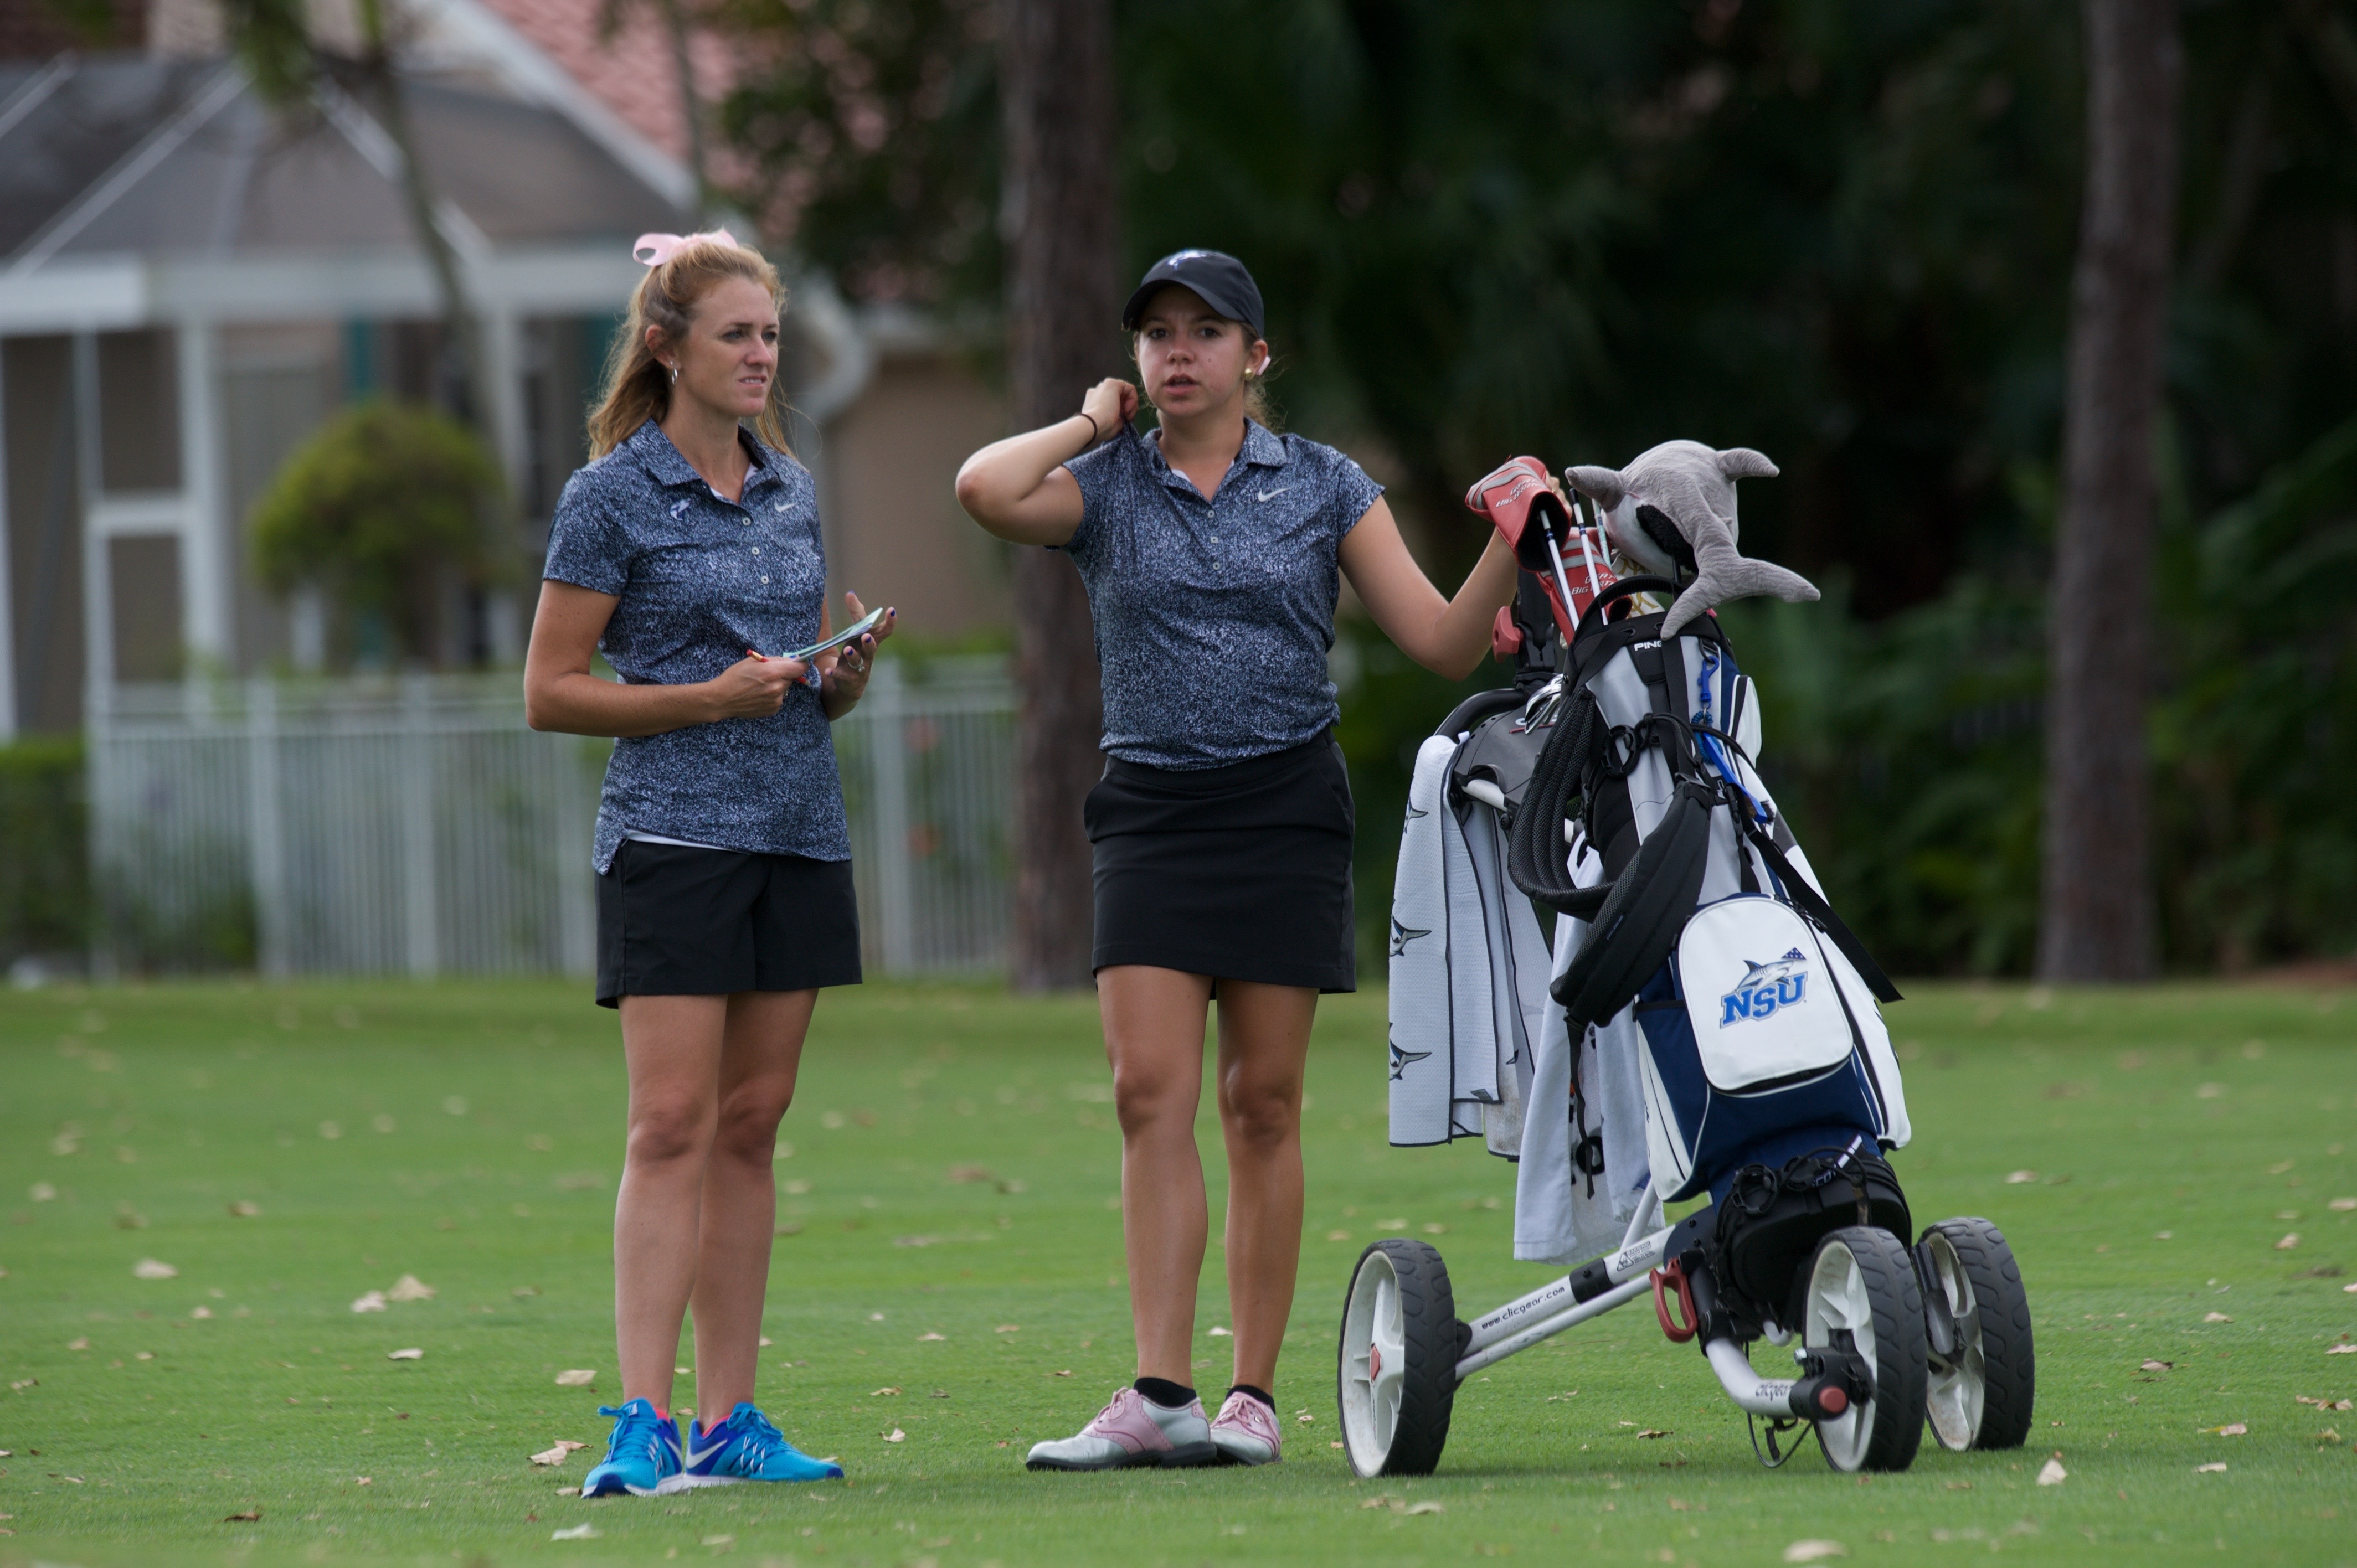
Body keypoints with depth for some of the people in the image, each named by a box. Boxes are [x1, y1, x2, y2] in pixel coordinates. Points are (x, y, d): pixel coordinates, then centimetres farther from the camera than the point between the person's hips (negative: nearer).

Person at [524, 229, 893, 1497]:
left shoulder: (792, 489, 14)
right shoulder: (612, 498, -5)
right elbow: (549, 693, -6)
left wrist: (847, 670, -1)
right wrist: (711, 698, -15)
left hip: (798, 835, 6)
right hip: (674, 835, -6)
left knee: (751, 1128, 6)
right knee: (671, 1125, -12)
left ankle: (729, 1423, 8)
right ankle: (643, 1425, -16)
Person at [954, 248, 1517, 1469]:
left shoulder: (1324, 487, 5)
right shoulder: (1105, 487, 4)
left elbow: (1444, 643, 3)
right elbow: (985, 490, -18)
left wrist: (1510, 545, -12)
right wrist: (1093, 425, -2)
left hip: (1286, 807, 0)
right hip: (1151, 809, 0)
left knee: (1263, 1102, 1)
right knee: (1150, 1092, -10)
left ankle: (1253, 1393, 7)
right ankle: (1160, 1396, -13)